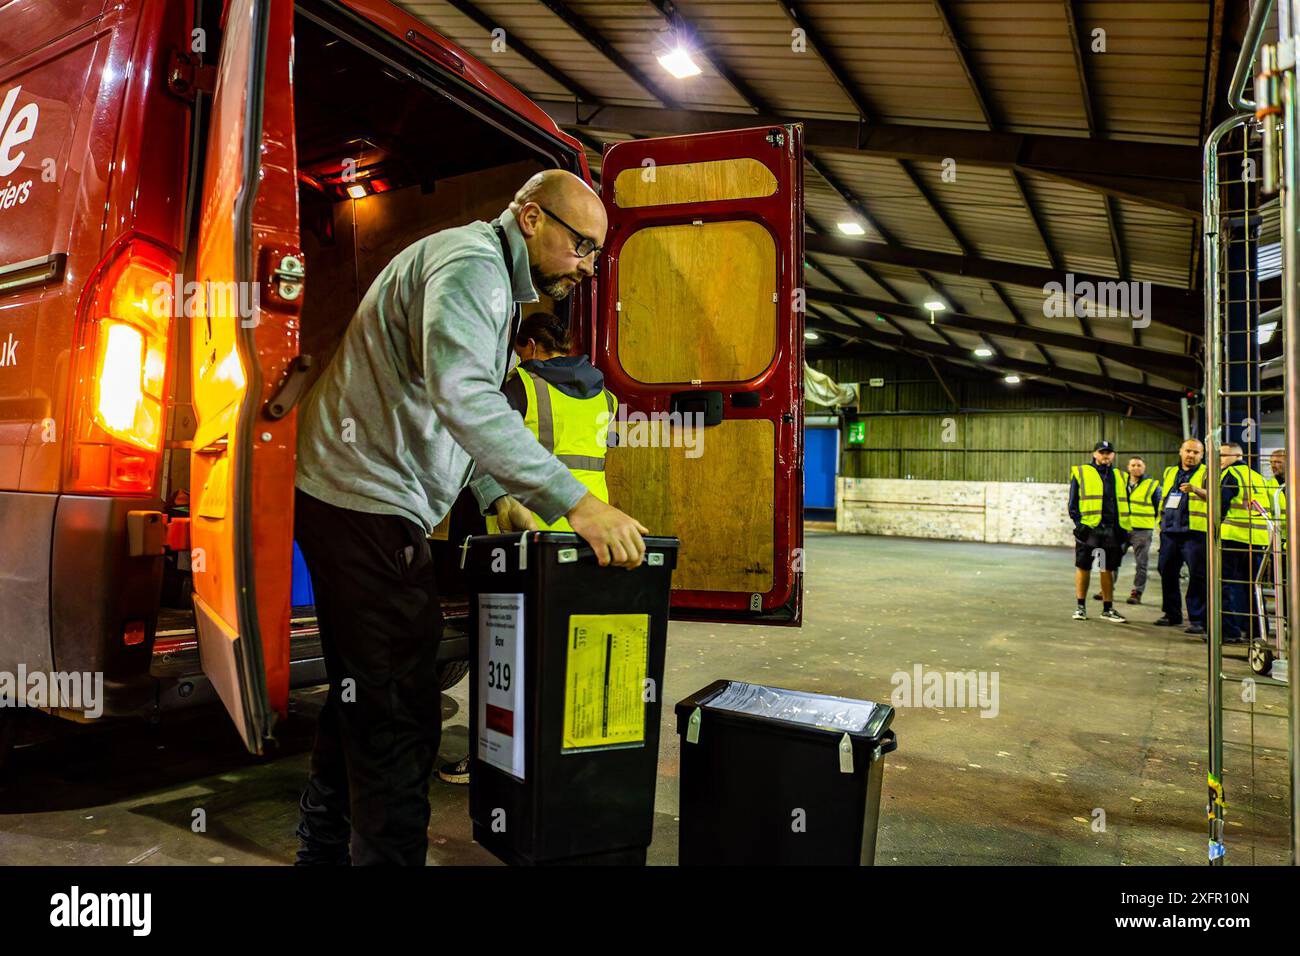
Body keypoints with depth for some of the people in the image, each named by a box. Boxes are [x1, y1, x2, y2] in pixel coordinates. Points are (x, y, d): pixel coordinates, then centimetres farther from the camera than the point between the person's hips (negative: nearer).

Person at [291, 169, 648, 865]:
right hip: (367, 502, -11)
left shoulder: (494, 282, 21)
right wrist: (571, 502, -35)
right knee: (398, 714, -8)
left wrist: (495, 496, 13)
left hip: (352, 499, 11)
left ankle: (325, 847, 36)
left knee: (362, 697, 20)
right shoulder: (472, 261, -13)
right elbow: (459, 394, -32)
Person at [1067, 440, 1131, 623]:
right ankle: (1081, 607, 10)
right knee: (1083, 568, 1)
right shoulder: (1081, 473, 2)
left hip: (1112, 530, 4)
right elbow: (1073, 503, -1)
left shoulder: (1120, 477, 15)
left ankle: (1108, 608, 16)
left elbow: (1124, 503, 18)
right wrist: (1079, 523, -11)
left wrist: (1125, 528, 8)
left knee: (1108, 570, 9)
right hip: (1088, 529, -4)